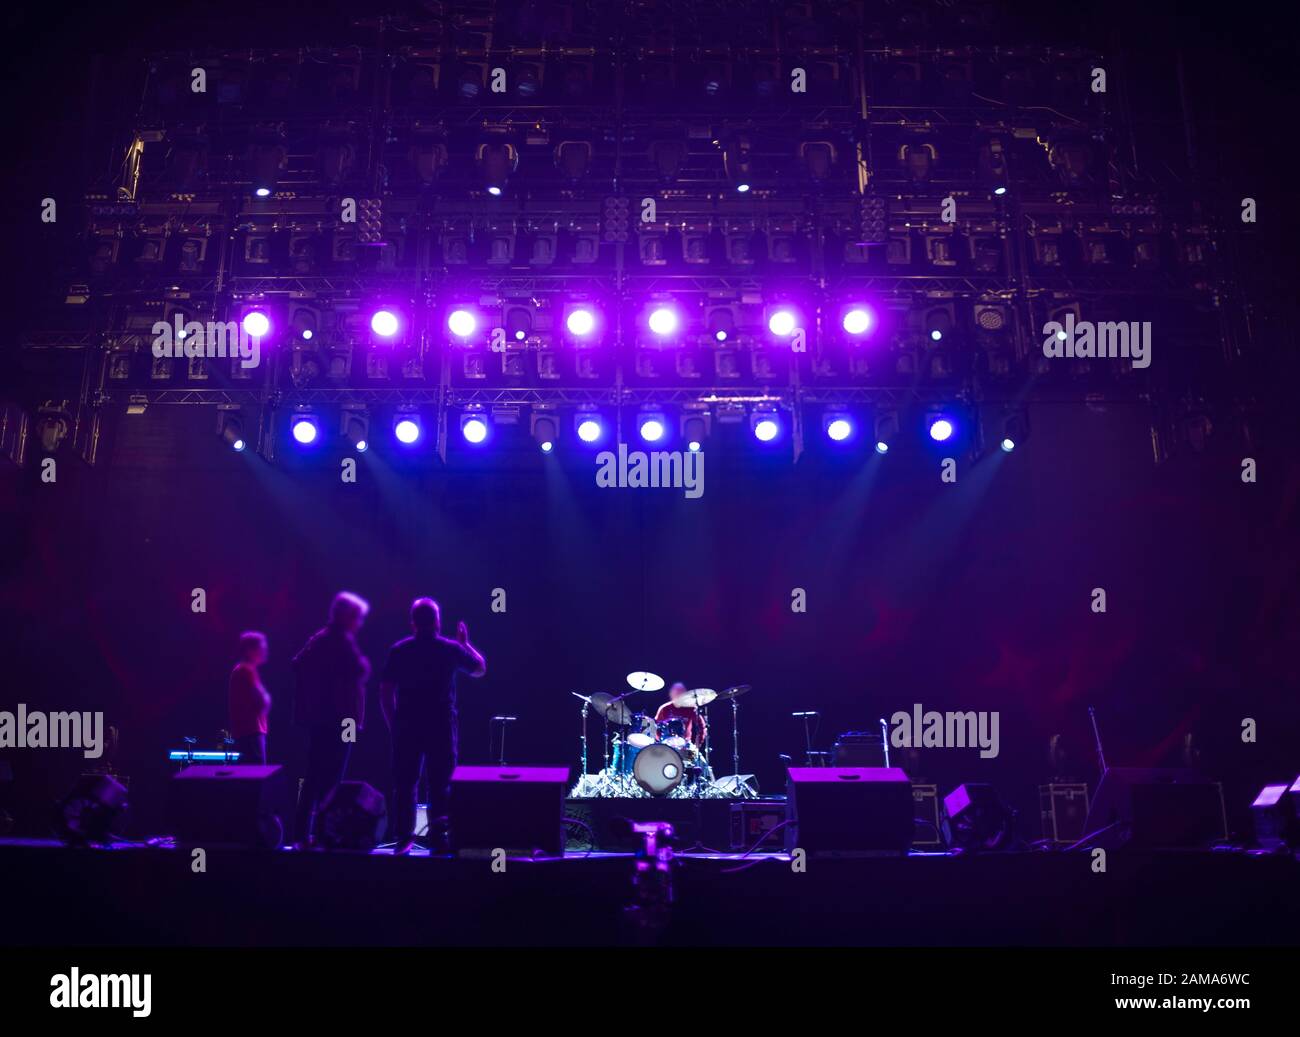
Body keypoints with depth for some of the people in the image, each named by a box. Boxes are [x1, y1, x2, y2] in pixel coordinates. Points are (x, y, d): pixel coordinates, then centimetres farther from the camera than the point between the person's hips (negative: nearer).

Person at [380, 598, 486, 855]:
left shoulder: (399, 651, 1)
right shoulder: (450, 649, -1)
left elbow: (385, 691, 1)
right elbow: (480, 668, 14)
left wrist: (393, 723, 10)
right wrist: (465, 642, 25)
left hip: (406, 725, 1)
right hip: (442, 725, -1)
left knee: (405, 783, 7)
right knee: (440, 783, 5)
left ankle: (403, 838, 7)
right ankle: (438, 836, 1)